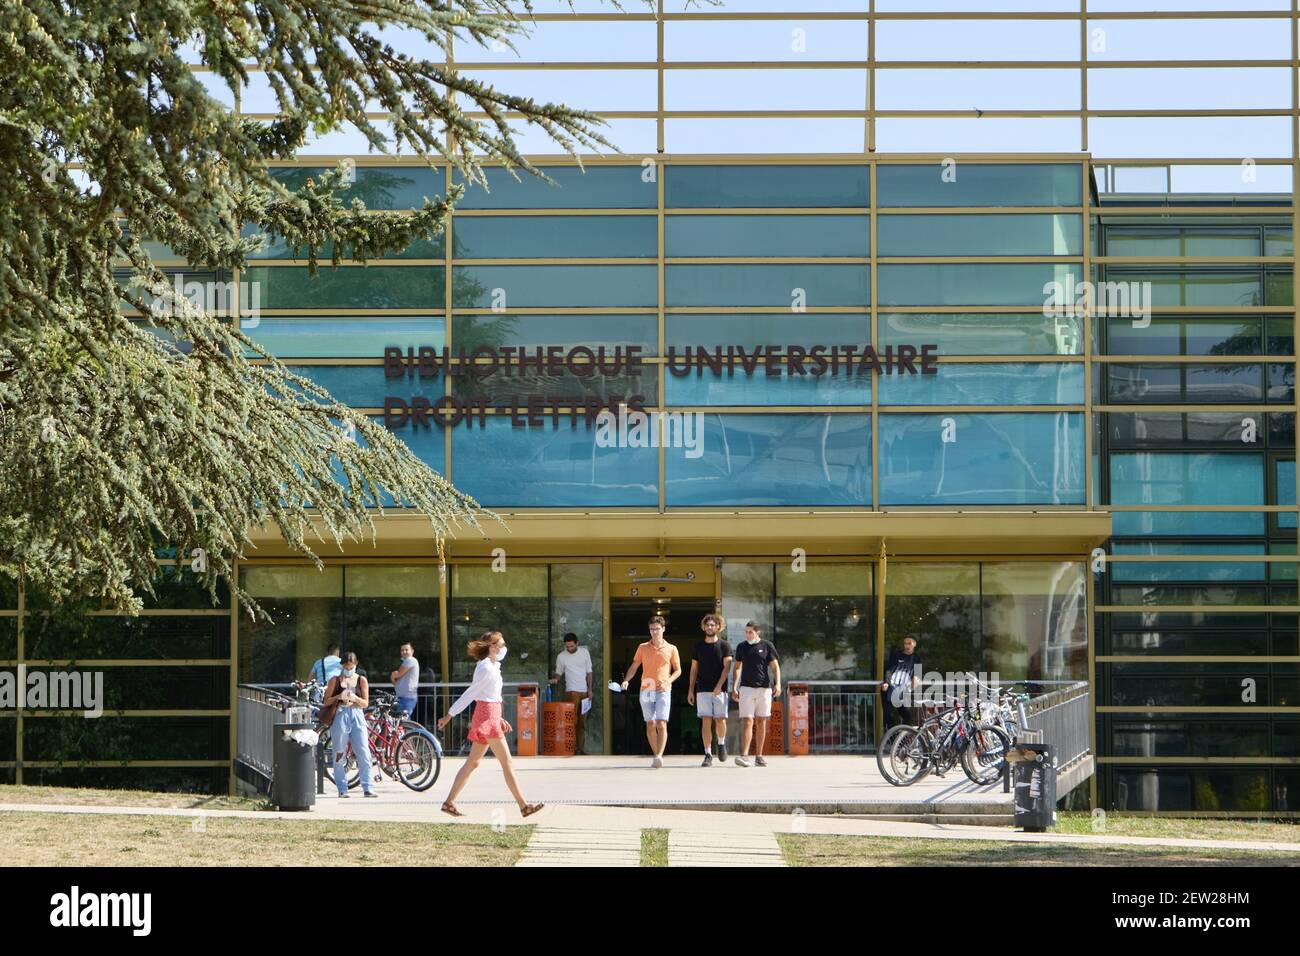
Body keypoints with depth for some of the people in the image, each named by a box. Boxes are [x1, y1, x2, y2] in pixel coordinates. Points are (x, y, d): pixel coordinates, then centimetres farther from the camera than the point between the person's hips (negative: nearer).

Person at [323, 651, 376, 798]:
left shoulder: (361, 680, 11)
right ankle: (342, 790, 4)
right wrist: (339, 697, -13)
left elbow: (365, 703, 7)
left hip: (357, 716, 1)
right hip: (340, 716, -1)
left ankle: (368, 788, -6)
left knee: (364, 753, -7)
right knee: (339, 755, -1)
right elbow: (326, 701, 4)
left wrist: (355, 698, -12)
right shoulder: (335, 680, 7)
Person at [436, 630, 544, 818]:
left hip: (490, 717, 10)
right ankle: (524, 806, -4)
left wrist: (499, 719, 19)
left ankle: (449, 802, 12)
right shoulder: (487, 669, -16)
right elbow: (470, 694, -15)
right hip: (487, 718, -10)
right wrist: (450, 715, -13)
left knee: (472, 763, 11)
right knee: (507, 763, -6)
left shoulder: (491, 667, 16)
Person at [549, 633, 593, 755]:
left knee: (582, 721, 4)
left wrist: (590, 689, 3)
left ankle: (581, 747, 7)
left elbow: (589, 672, 8)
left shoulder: (584, 652, 3)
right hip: (572, 691, -3)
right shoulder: (561, 656, -1)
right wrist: (555, 678, -14)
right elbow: (559, 672, 9)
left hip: (584, 691, 3)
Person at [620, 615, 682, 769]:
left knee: (661, 724, -14)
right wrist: (626, 680, -6)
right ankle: (656, 756, 13)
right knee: (650, 725, 4)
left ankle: (659, 756, -22)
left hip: (663, 691, -2)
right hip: (646, 691, 2)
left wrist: (667, 681, -9)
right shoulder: (642, 648, 10)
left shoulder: (671, 649, 5)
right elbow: (634, 667, 12)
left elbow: (678, 670, 10)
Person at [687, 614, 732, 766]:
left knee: (720, 720, -4)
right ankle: (708, 755, -4)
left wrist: (719, 685, -17)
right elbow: (694, 669, 14)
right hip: (703, 690, 2)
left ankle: (721, 743, 26)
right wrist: (691, 690, 8)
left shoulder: (724, 646, 3)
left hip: (719, 689, -2)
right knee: (706, 722, -5)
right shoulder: (699, 647, 11)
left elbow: (727, 667, -5)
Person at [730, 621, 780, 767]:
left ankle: (759, 756, 12)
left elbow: (775, 666, 2)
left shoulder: (767, 646, 3)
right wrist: (734, 688, 8)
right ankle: (744, 755, -19)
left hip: (764, 688, 0)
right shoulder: (742, 647, 8)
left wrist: (777, 684, -11)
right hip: (746, 688, 0)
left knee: (761, 722, 5)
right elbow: (737, 668, 15)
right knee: (747, 721, -11)